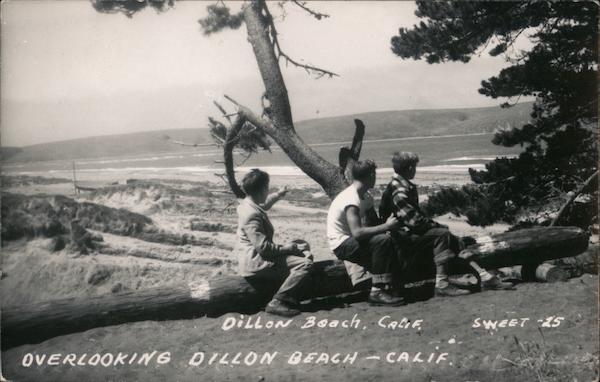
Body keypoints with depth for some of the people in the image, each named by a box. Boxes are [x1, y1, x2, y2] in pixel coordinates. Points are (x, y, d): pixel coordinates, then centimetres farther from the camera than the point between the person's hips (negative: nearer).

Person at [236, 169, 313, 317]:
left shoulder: (247, 204, 7)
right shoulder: (252, 215, -25)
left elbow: (264, 204, 35)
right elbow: (263, 247, -28)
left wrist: (278, 195, 44)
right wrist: (285, 248, -14)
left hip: (256, 258, 11)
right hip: (256, 265, -11)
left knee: (302, 245, 20)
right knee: (305, 264, -21)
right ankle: (276, 303, -19)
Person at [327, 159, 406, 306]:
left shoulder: (366, 197, 7)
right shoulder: (351, 199, -24)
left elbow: (375, 221, 9)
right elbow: (357, 232, -33)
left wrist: (389, 222, -12)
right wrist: (386, 226, -27)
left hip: (353, 241, 9)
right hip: (341, 244, -9)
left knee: (394, 244, 0)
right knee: (383, 240, -27)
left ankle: (387, 287, 1)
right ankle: (377, 292, -22)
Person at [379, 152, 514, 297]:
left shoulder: (406, 187, 15)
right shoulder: (398, 191, -18)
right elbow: (415, 221, -23)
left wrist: (435, 224, 6)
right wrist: (438, 225, -10)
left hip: (412, 233, 10)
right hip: (405, 238, -10)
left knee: (455, 241, 1)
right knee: (442, 234, -25)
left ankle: (484, 277, -4)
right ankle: (442, 284, -27)